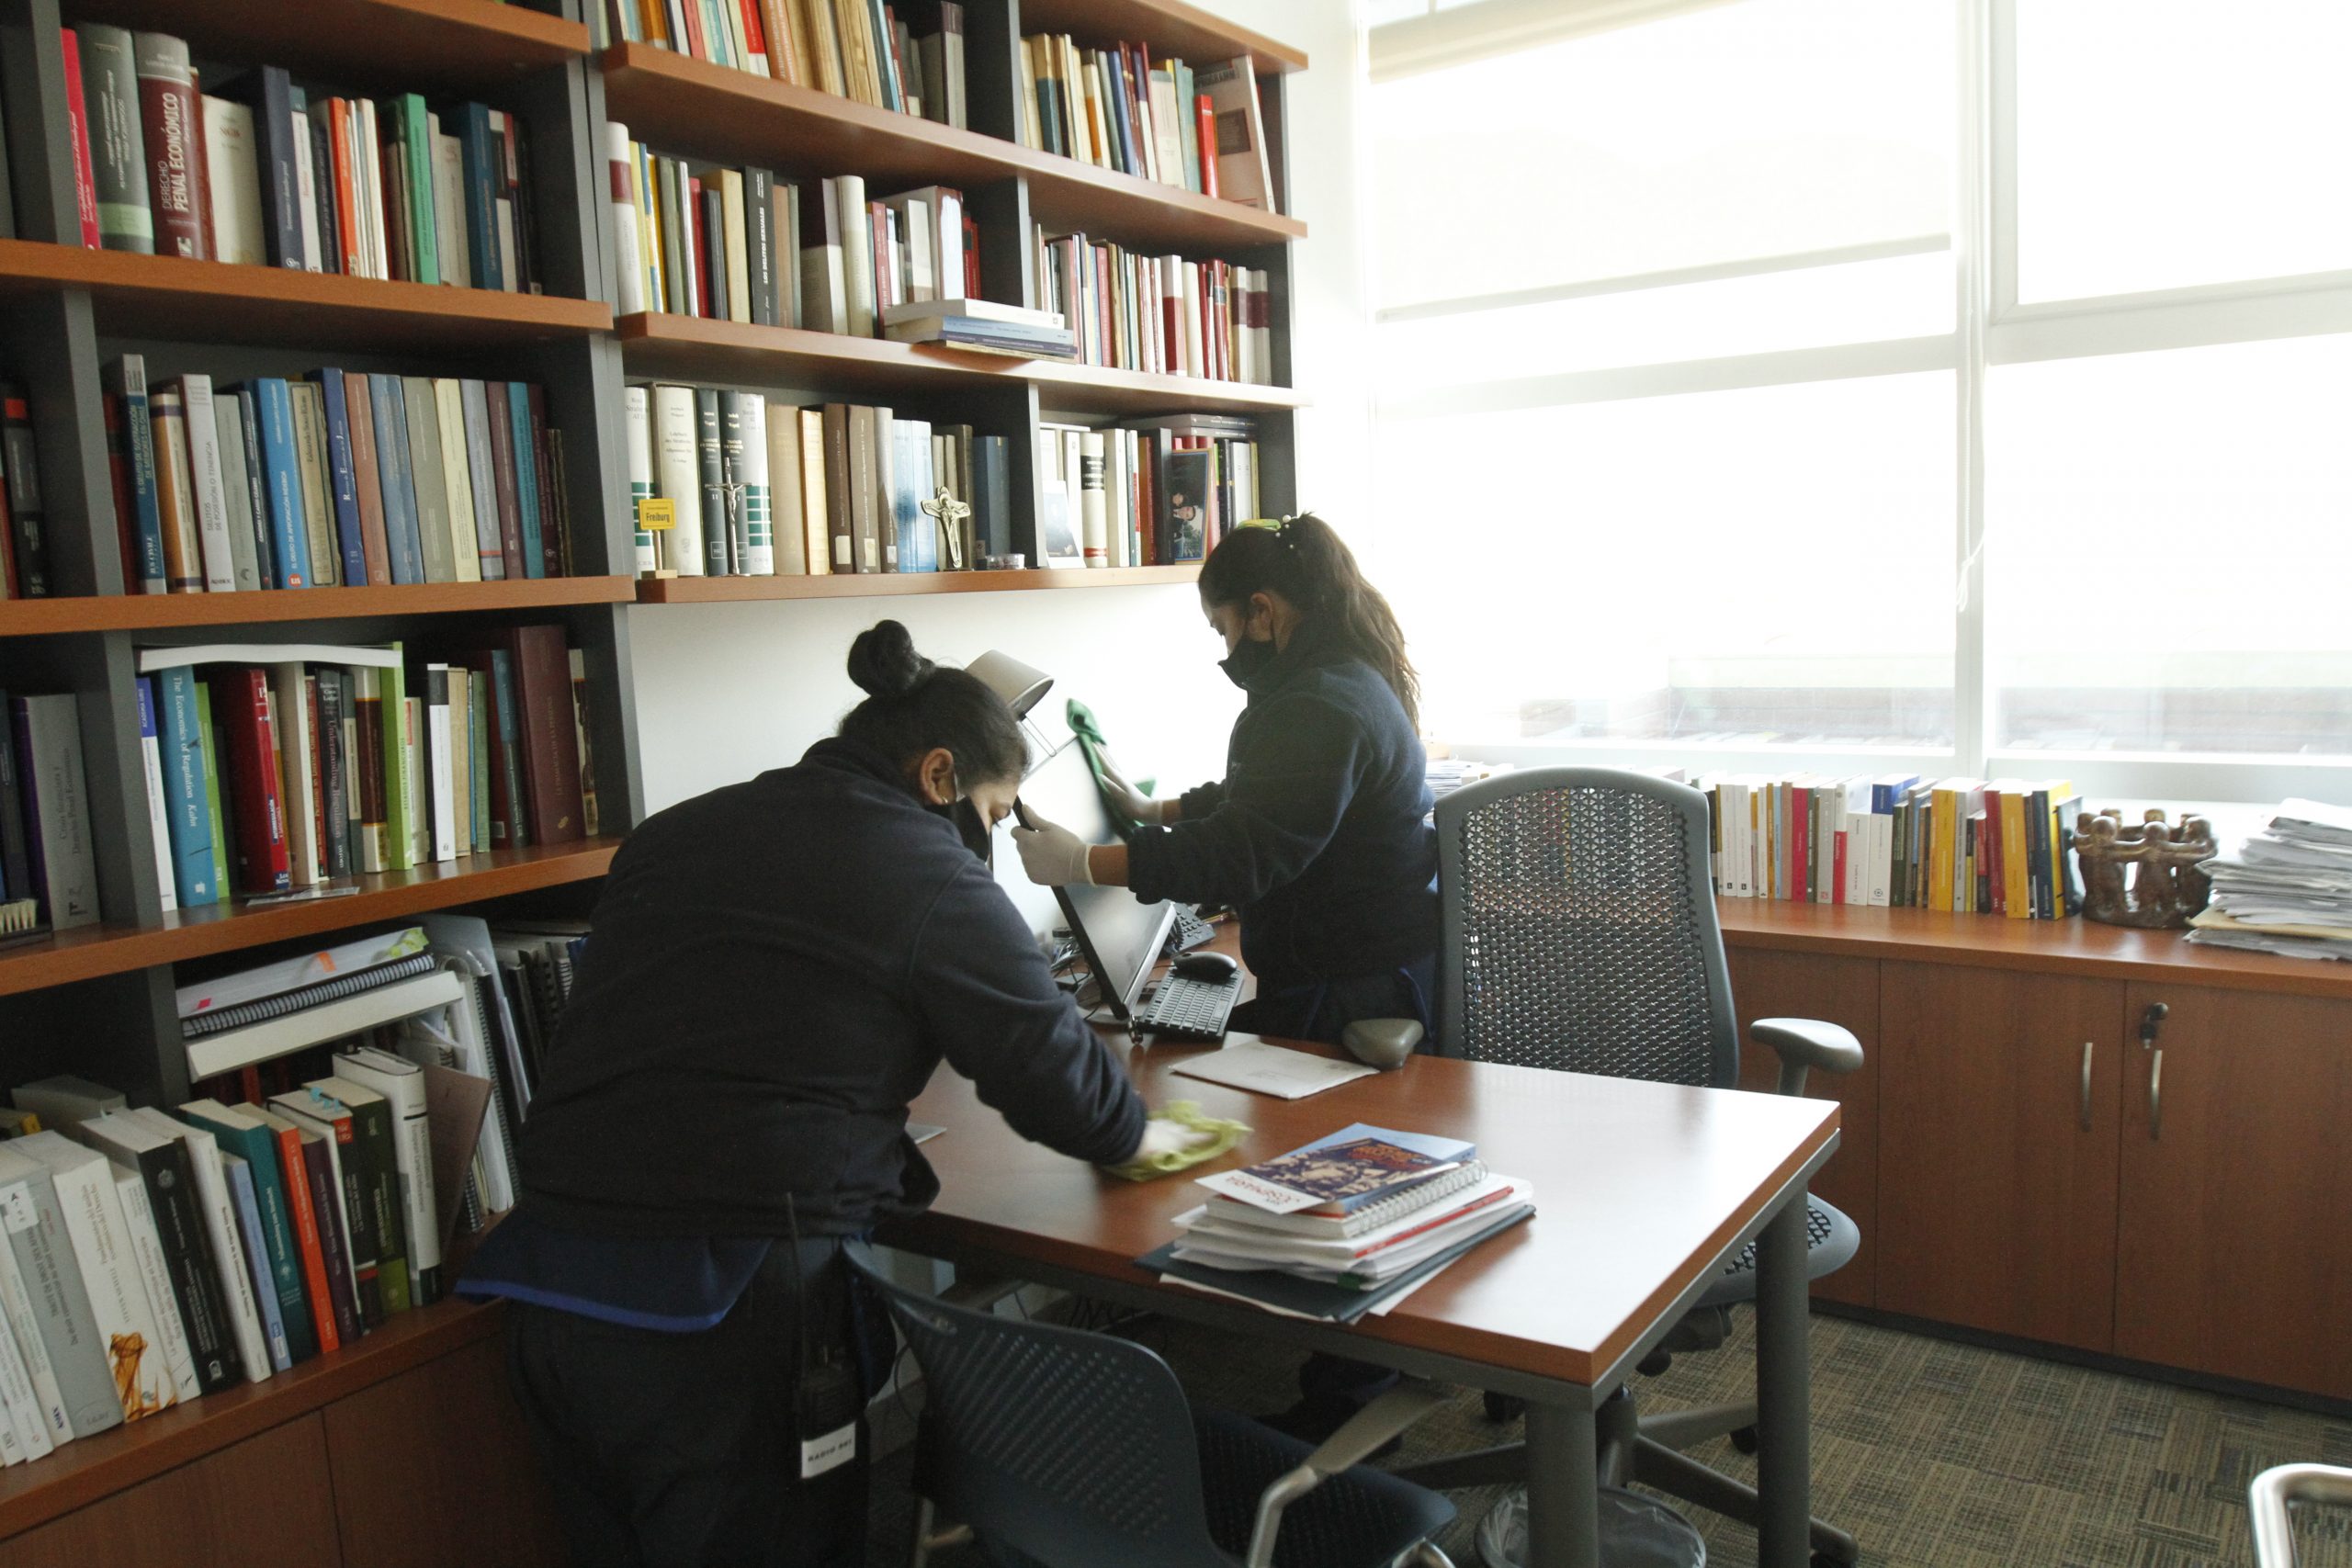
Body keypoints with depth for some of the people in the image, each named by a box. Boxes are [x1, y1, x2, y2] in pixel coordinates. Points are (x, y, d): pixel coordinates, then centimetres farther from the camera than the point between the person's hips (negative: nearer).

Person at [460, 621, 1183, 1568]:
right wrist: (1133, 1137, 18)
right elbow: (1050, 1063, -3)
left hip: (550, 1290, 7)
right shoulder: (933, 881, -7)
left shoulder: (673, 836, 13)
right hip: (731, 1306, -6)